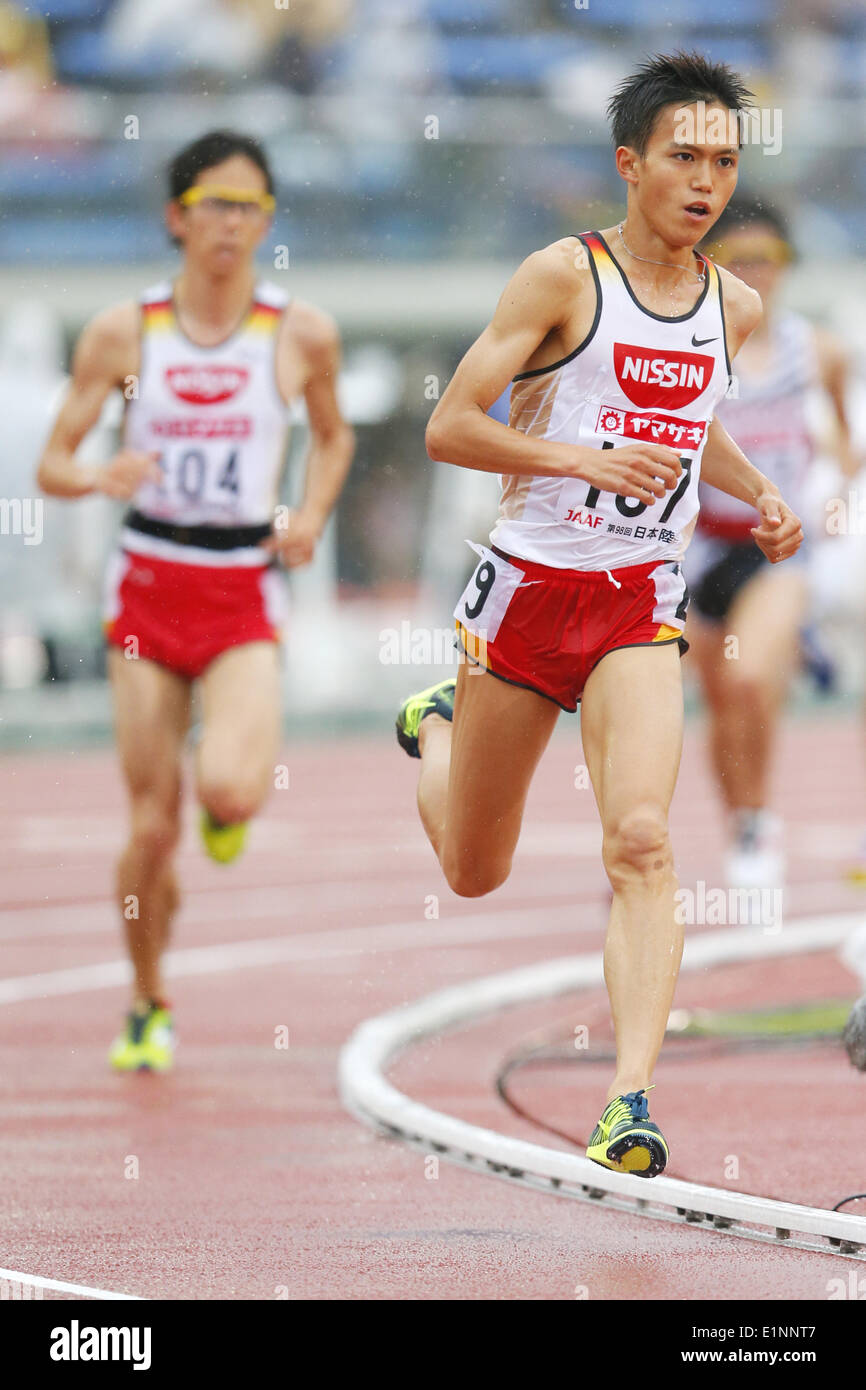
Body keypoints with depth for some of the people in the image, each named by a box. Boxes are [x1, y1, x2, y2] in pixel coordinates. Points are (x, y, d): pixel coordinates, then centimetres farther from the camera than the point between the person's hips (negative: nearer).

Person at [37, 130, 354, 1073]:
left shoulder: (301, 336, -1)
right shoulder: (124, 332, -2)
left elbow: (333, 435, 19)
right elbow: (52, 464, 1)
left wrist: (311, 516, 0)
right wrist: (103, 479, -22)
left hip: (244, 597, -1)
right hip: (148, 585, 1)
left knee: (230, 791, -25)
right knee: (152, 825, 1)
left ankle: (229, 806, 15)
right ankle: (147, 1010, 24)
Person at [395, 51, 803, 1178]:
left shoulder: (735, 307, 7)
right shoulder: (564, 277, -10)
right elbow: (449, 427, -12)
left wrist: (761, 498, 10)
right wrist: (587, 459, -24)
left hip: (642, 604, 2)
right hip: (531, 584, -2)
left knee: (641, 843, -20)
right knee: (475, 873, 14)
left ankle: (631, 1100, -23)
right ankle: (437, 729, 48)